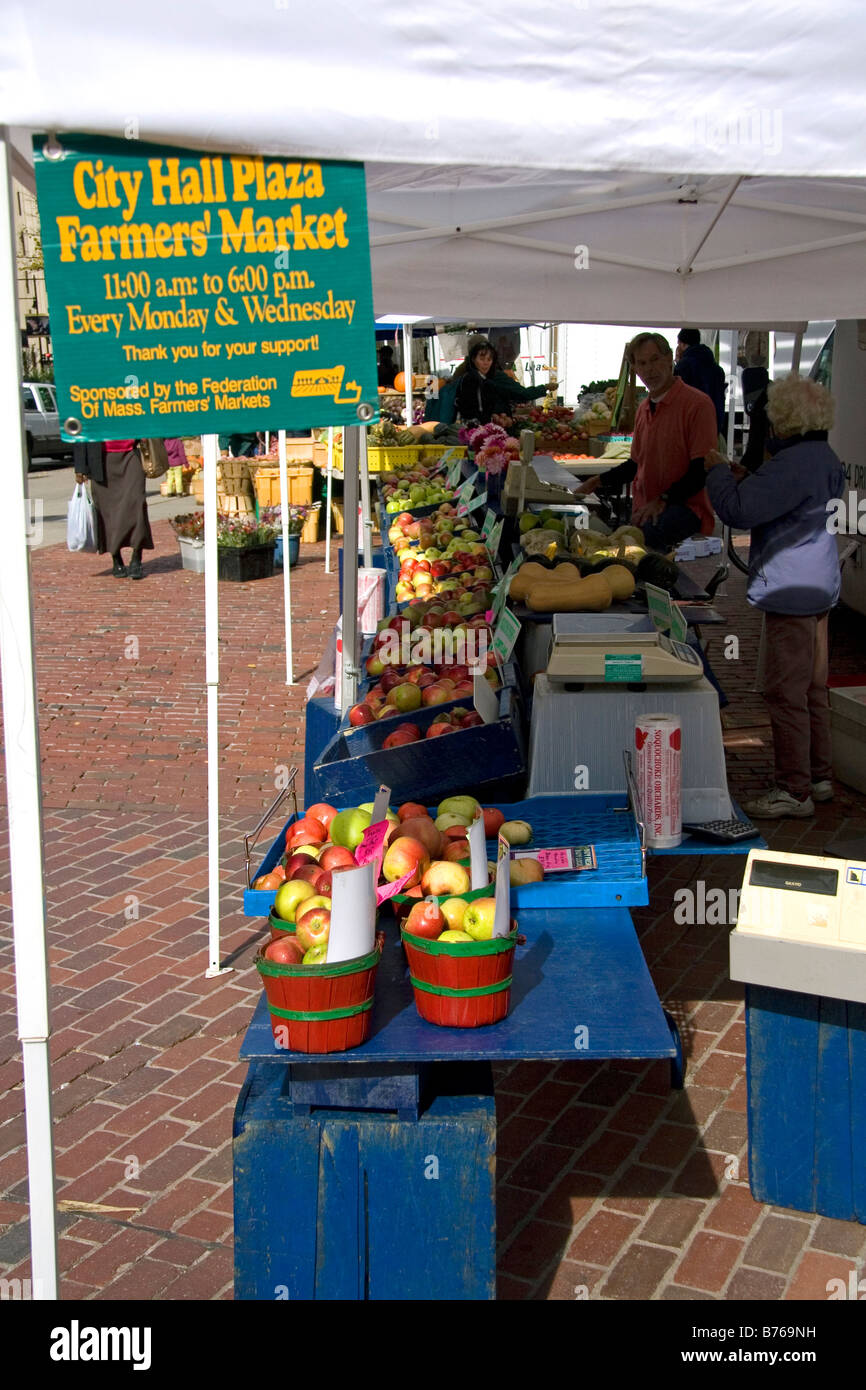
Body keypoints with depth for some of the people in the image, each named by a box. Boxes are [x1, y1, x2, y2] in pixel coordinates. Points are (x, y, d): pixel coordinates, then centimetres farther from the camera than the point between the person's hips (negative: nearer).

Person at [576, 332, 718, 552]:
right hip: (644, 508, 7)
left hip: (685, 507, -7)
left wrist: (663, 500, -18)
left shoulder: (697, 403, -7)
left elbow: (704, 469, -12)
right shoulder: (643, 409, 18)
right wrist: (600, 482, 15)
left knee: (648, 533, -38)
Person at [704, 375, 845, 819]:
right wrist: (745, 479, 12)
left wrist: (717, 471, -9)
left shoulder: (793, 464, -21)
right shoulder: (824, 459, 12)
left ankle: (794, 791, 3)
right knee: (812, 689, 18)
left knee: (786, 693, -3)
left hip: (790, 592, -10)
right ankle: (818, 777, 28)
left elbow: (738, 510, -25)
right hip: (818, 587, 10)